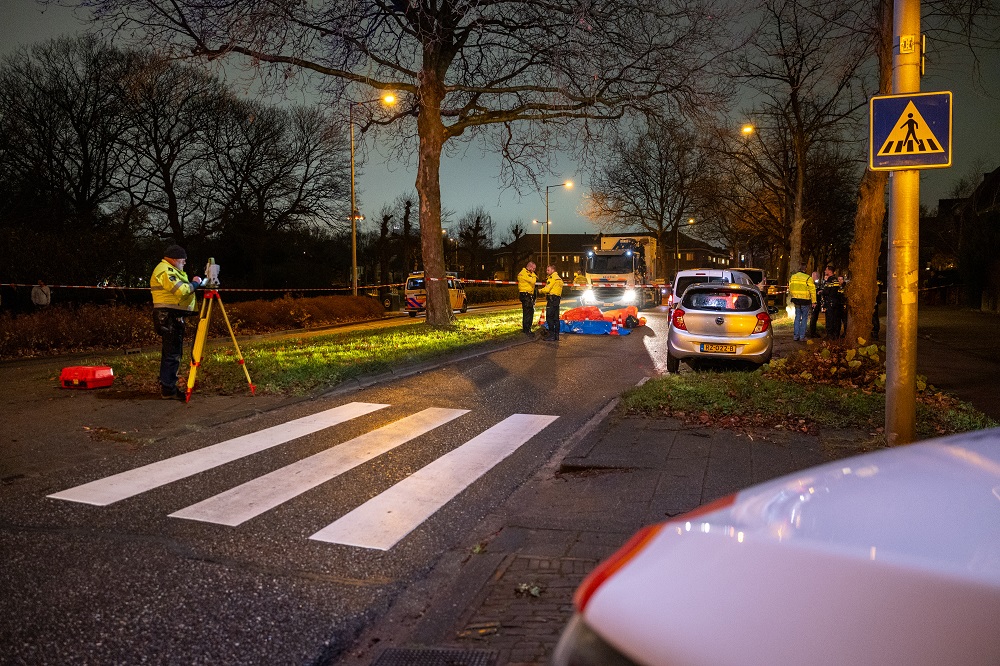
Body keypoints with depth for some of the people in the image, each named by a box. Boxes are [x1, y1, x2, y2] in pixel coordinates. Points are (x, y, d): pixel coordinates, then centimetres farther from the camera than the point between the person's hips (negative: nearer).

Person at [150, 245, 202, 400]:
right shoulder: (165, 270, -12)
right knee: (172, 353, -9)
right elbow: (180, 290, -23)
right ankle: (168, 390, -6)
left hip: (174, 316, 11)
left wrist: (192, 283, 6)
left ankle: (167, 387, 23)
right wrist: (195, 283, -9)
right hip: (169, 316, -11)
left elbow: (181, 290, 21)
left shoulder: (171, 270, 23)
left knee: (172, 352, 15)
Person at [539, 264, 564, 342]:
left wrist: (540, 290, 2)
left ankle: (551, 335, -12)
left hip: (552, 298, -10)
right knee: (555, 318, 11)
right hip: (557, 298, 10)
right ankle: (556, 336, 13)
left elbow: (547, 289, -15)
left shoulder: (552, 278, -10)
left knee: (549, 317, -9)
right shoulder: (558, 278, 21)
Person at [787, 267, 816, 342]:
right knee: (804, 318, 4)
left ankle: (796, 336, 10)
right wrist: (813, 302, -2)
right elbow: (812, 291, -8)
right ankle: (802, 337, 3)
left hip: (796, 300, 4)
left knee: (797, 318, 13)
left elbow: (790, 289, 13)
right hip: (805, 301, -4)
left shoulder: (792, 278, 6)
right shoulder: (808, 278, -9)